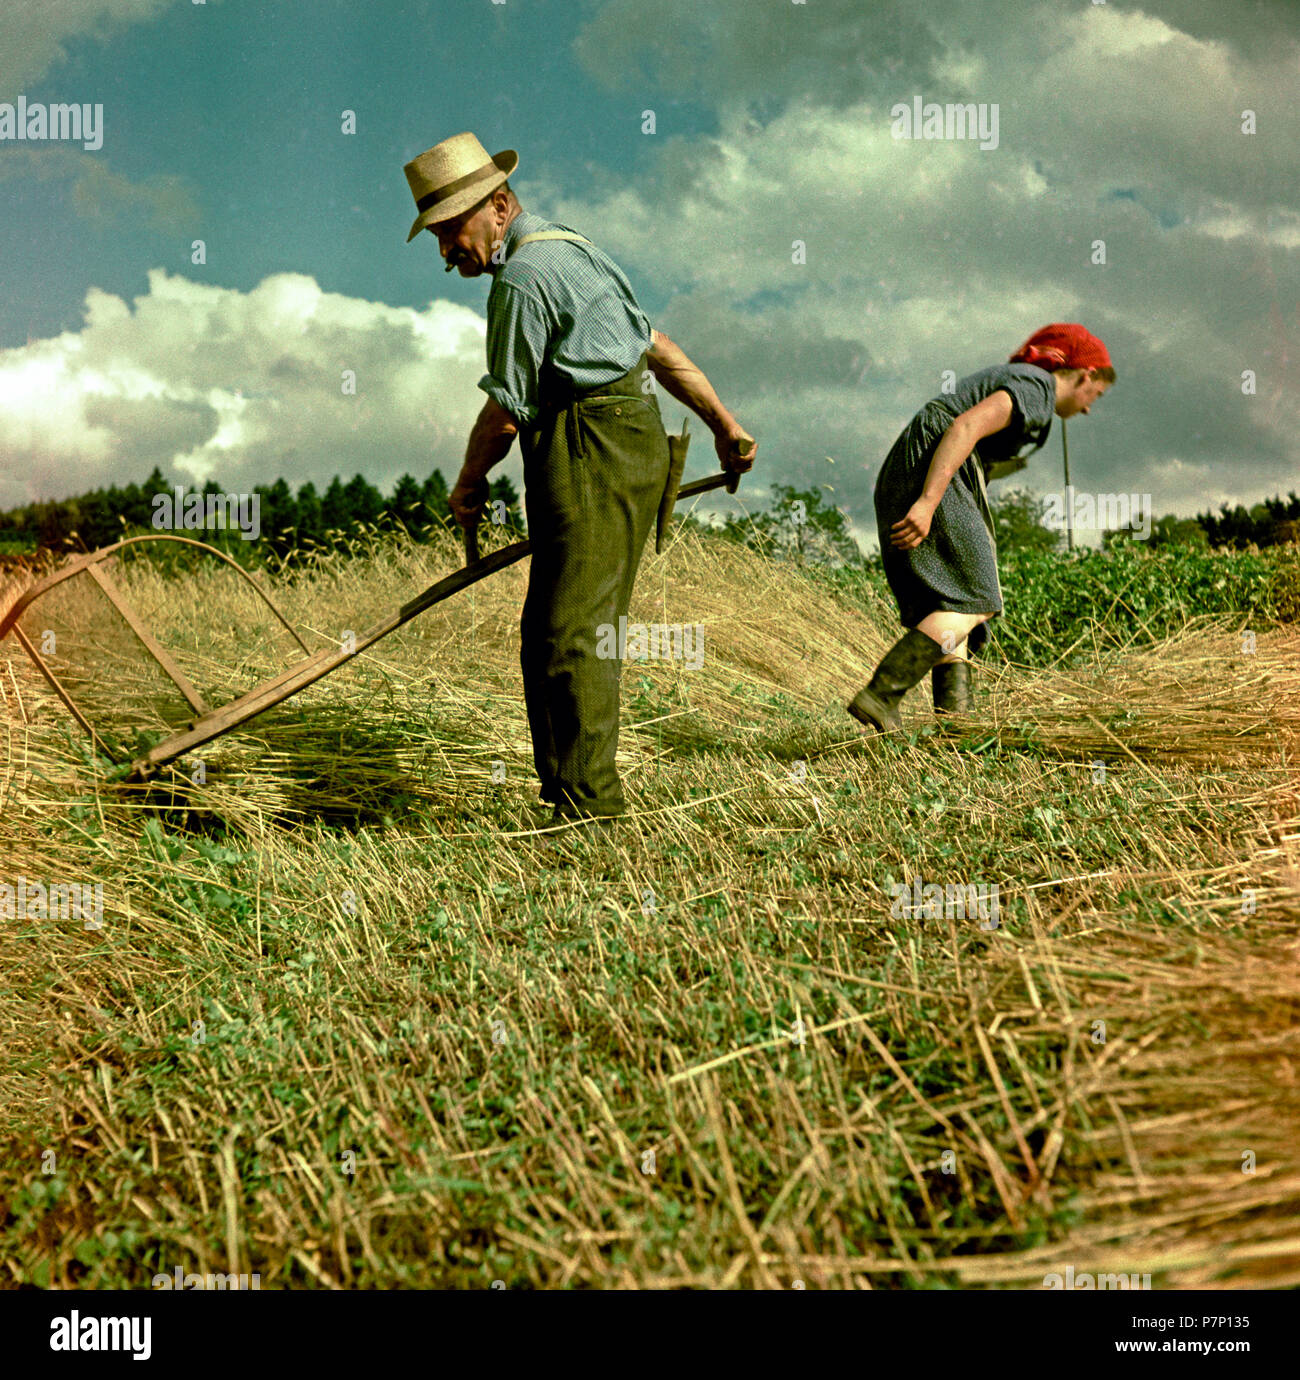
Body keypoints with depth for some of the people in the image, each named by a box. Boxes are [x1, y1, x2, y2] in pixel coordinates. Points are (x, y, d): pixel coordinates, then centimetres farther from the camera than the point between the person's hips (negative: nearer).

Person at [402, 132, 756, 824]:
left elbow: (506, 410, -8)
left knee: (570, 633, -12)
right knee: (562, 631, 11)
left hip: (591, 454, -11)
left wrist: (469, 484, 9)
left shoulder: (522, 277, -11)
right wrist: (723, 423, 26)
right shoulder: (567, 249, 22)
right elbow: (659, 346, 23)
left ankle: (588, 807, -10)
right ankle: (565, 792, 15)